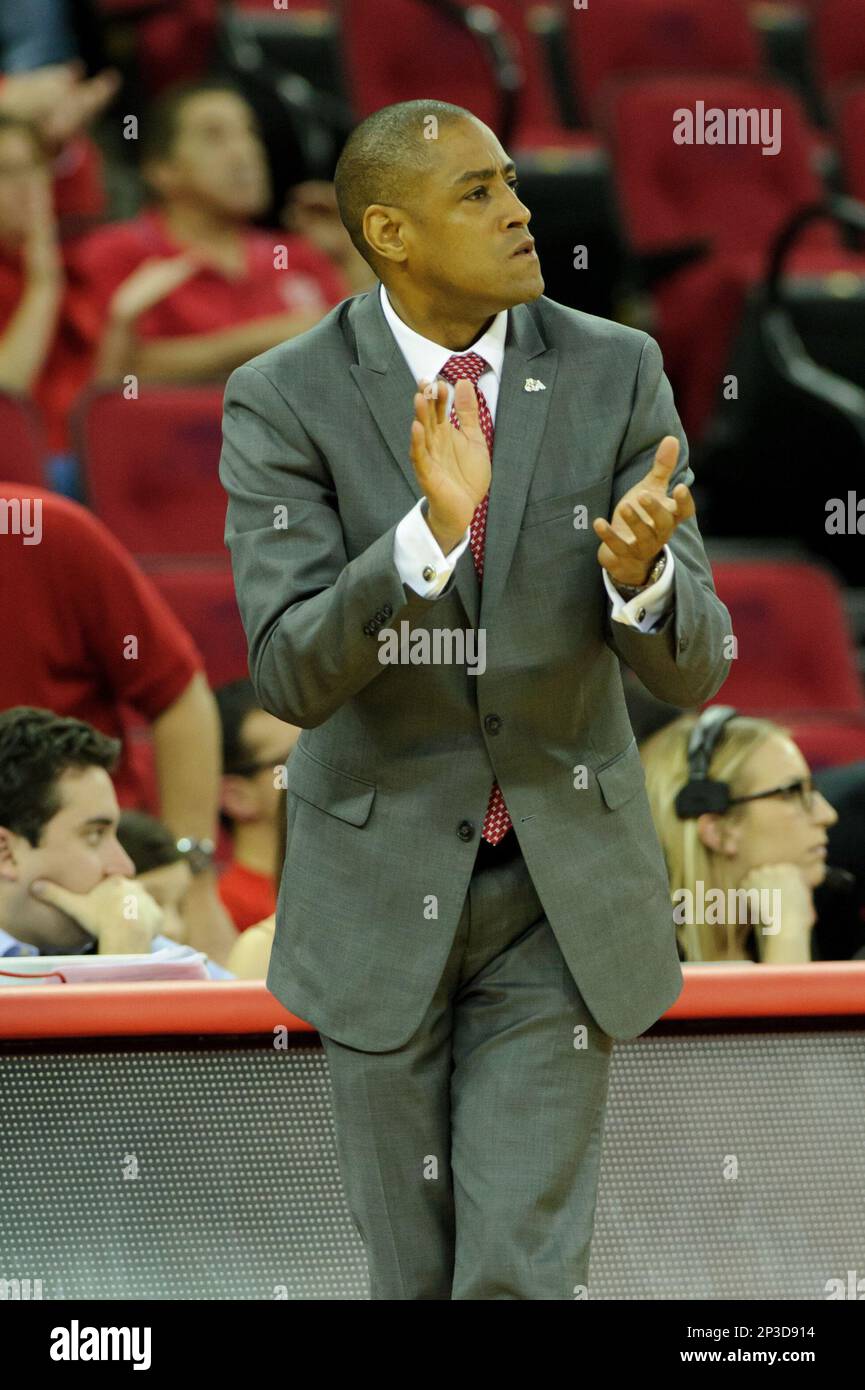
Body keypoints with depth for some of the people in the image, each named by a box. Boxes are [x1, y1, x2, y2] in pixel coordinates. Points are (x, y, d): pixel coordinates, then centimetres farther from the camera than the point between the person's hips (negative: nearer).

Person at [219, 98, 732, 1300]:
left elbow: (691, 665, -10)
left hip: (564, 890, 0)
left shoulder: (615, 375, -7)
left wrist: (639, 570, -35)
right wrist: (431, 532, -38)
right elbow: (291, 676, -21)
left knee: (524, 1274, -9)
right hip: (384, 889, 0)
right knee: (417, 1276, 10)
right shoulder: (285, 402, -12)